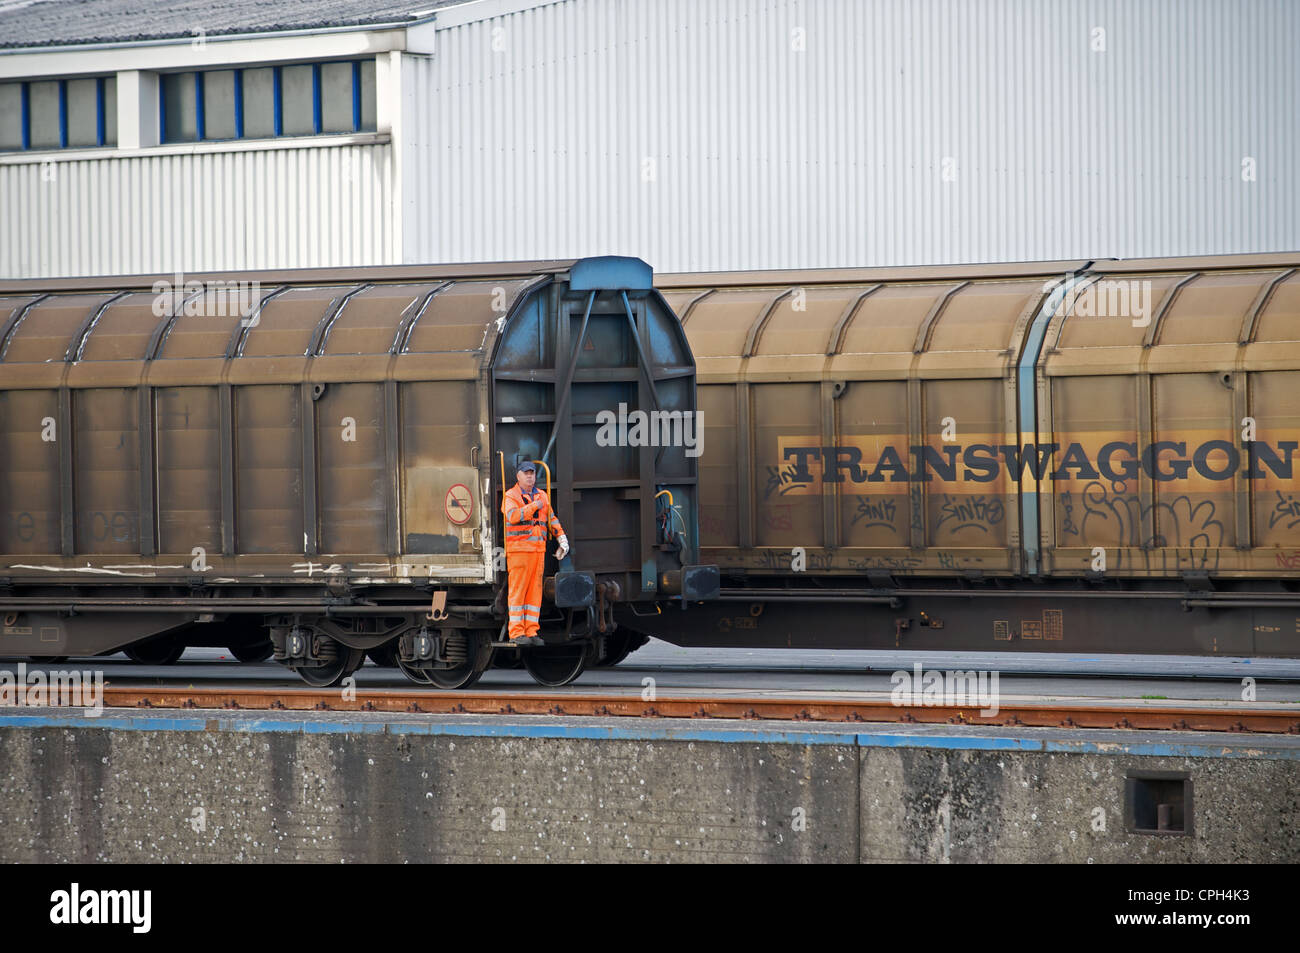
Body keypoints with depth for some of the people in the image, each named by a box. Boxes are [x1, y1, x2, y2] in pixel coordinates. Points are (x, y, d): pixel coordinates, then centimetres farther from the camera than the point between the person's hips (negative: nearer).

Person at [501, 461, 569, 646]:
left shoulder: (542, 496, 16)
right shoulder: (510, 497, -3)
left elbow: (551, 519, 21)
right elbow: (513, 516, -21)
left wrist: (562, 539, 10)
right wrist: (534, 506, -21)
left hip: (538, 549, 6)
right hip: (518, 550, -6)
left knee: (535, 591, 6)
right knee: (518, 590, -6)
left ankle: (531, 632, 9)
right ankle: (516, 633, -5)